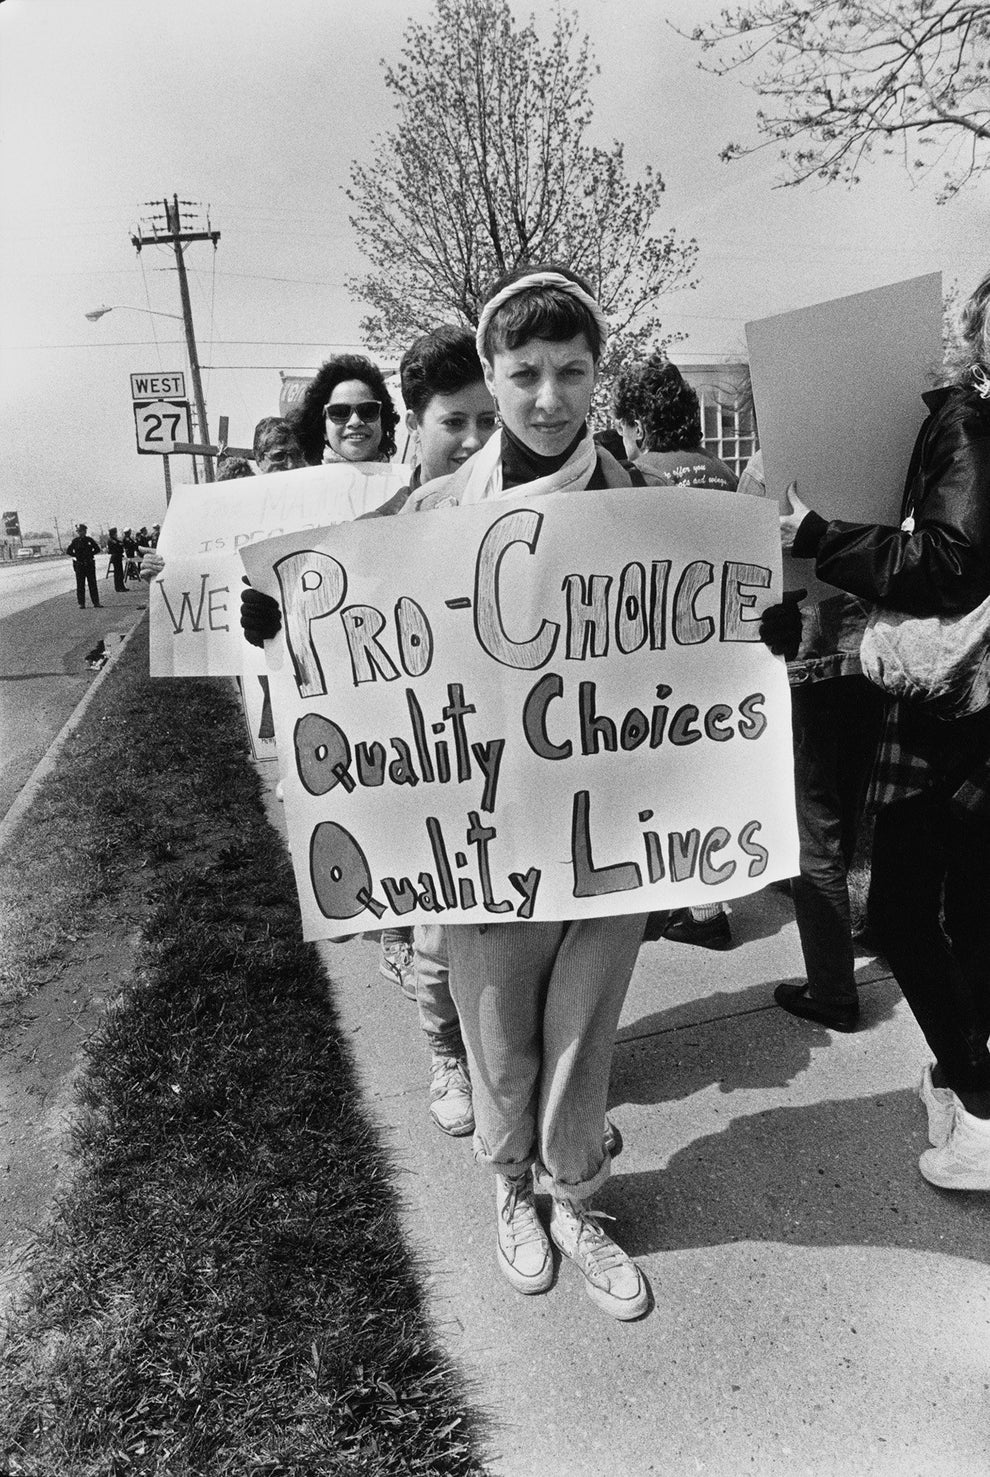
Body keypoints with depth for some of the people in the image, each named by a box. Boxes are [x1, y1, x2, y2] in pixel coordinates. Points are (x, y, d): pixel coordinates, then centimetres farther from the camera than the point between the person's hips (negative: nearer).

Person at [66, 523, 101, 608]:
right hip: (79, 565, 0)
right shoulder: (75, 541, 2)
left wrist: (90, 554, -3)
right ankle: (81, 604, 4)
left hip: (90, 565, 0)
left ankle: (96, 602, 6)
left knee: (92, 584, 2)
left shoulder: (89, 540, 3)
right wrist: (76, 556, -4)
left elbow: (97, 549, 8)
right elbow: (68, 551, 4)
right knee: (80, 585, 0)